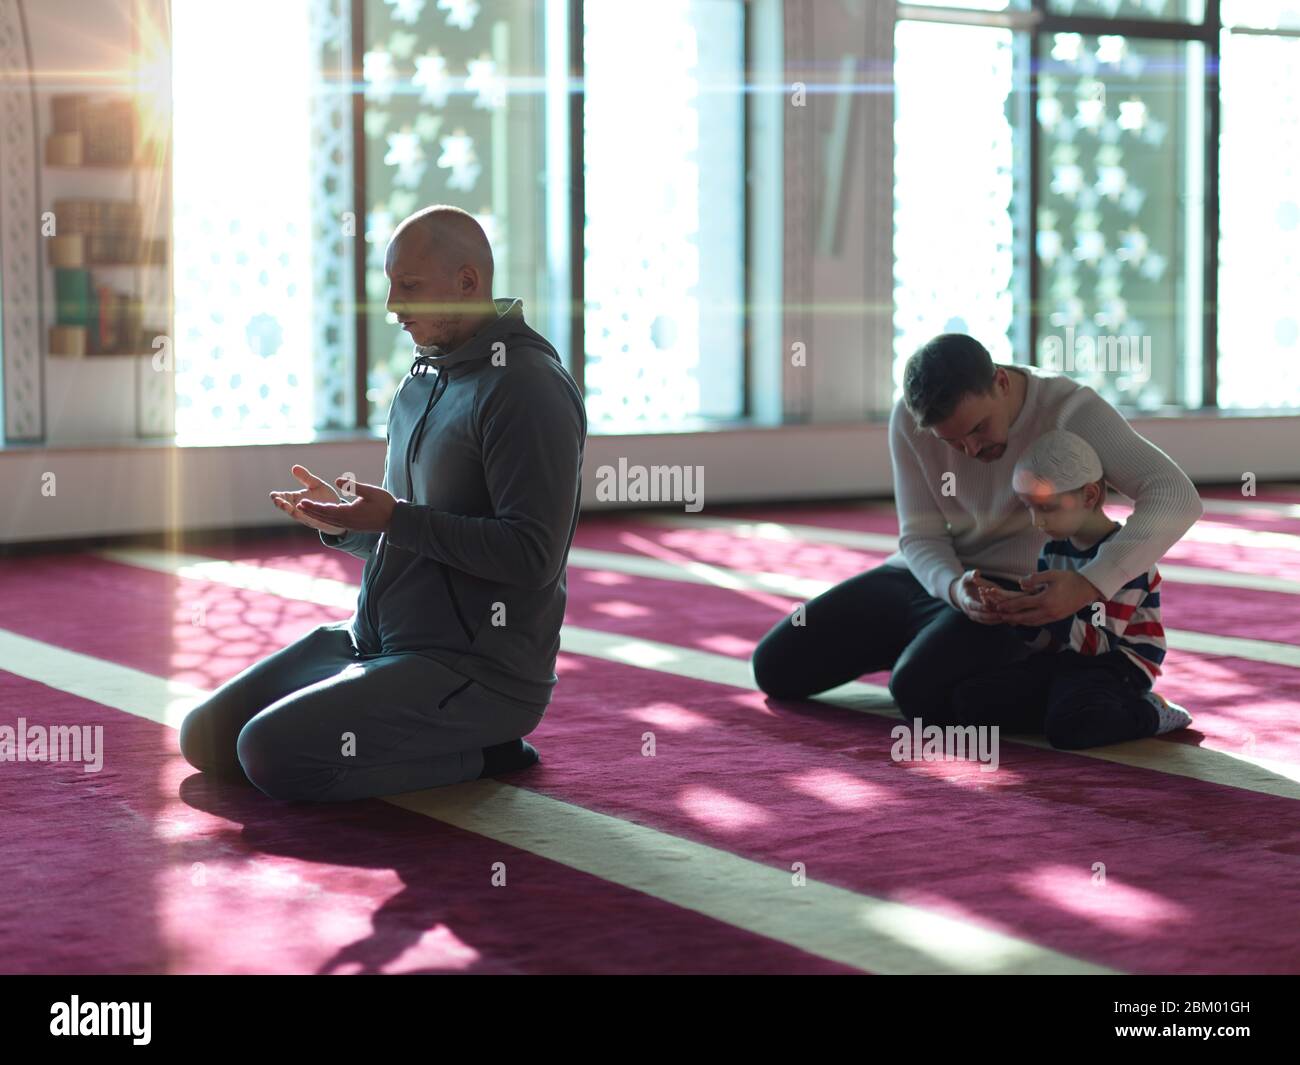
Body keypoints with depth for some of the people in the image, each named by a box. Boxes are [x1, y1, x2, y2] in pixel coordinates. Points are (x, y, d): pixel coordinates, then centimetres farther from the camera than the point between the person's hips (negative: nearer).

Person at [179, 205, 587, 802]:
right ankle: (439, 740, 11)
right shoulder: (420, 383, 15)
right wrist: (342, 521, 3)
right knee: (206, 738, 4)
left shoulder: (529, 388, -15)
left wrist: (395, 519, -23)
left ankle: (478, 753, -4)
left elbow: (530, 555, -23)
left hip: (477, 669, -10)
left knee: (272, 753, -23)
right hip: (375, 638, 10)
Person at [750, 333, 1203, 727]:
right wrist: (957, 589, -32)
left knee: (920, 690, -33)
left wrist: (1091, 583, -48)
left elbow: (1177, 498, -35)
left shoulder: (1069, 409, -26)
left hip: (1016, 593, -5)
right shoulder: (910, 418, -13)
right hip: (932, 577, 5)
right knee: (774, 666, 0)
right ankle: (923, 644, 21)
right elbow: (920, 537, -8)